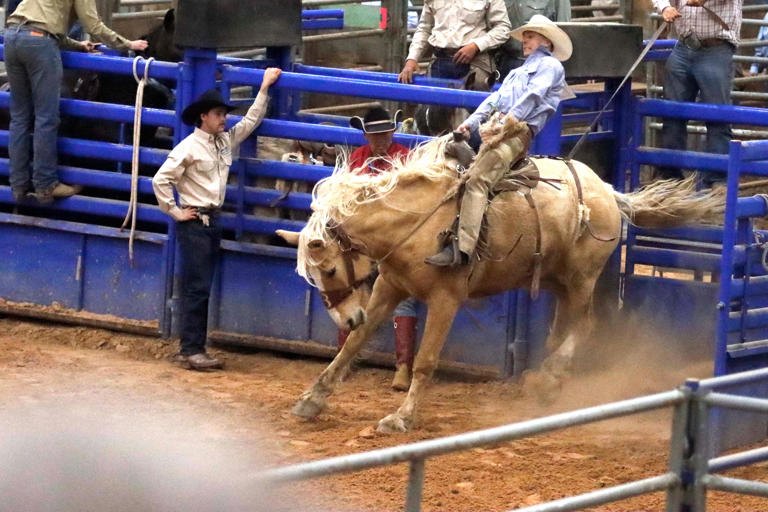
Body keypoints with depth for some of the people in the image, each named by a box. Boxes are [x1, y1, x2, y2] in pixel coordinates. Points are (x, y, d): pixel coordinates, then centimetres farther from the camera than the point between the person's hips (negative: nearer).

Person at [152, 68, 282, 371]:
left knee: (200, 288, 9)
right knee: (197, 286, -10)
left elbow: (252, 120, 20)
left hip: (212, 221, 8)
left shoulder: (226, 141, 10)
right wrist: (175, 212, -11)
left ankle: (191, 349, 12)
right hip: (194, 222, -8)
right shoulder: (189, 148, -12)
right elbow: (161, 180, -14)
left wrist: (265, 88, 16)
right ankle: (191, 349, -10)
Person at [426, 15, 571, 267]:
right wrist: (471, 122, 8)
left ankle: (462, 249, -38)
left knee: (477, 179, -27)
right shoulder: (517, 73, 36)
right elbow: (494, 99, 25)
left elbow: (534, 95, -4)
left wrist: (509, 119, -15)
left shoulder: (550, 66, 11)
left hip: (518, 131, -10)